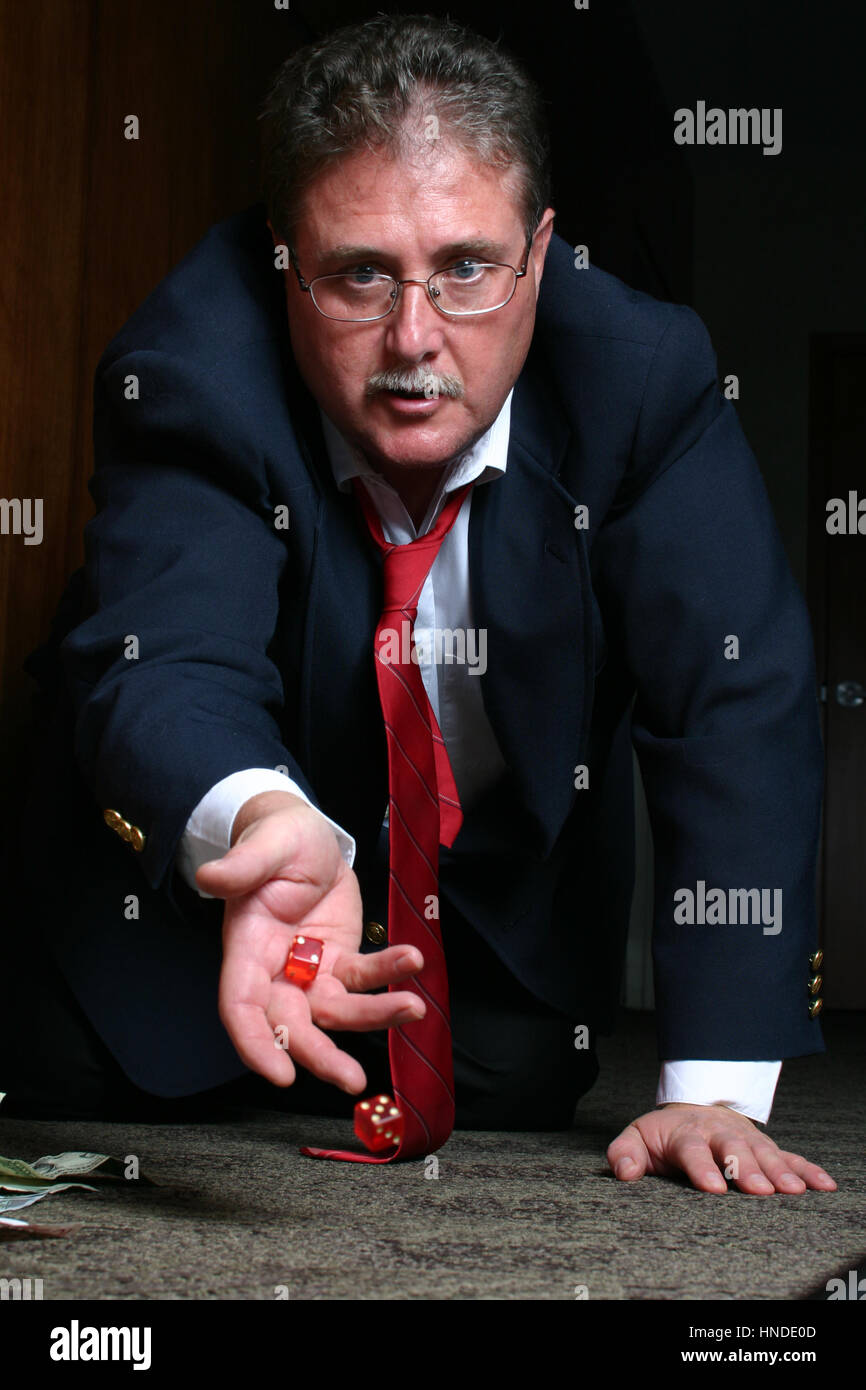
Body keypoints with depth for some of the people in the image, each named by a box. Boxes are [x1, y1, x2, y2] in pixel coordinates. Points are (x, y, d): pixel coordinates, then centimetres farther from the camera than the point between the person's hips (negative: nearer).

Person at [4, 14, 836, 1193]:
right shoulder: (193, 373, -29)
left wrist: (716, 1093, -36)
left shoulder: (644, 378, -23)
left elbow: (739, 700, -28)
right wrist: (263, 825, -70)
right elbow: (164, 662, -43)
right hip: (195, 882, -1)